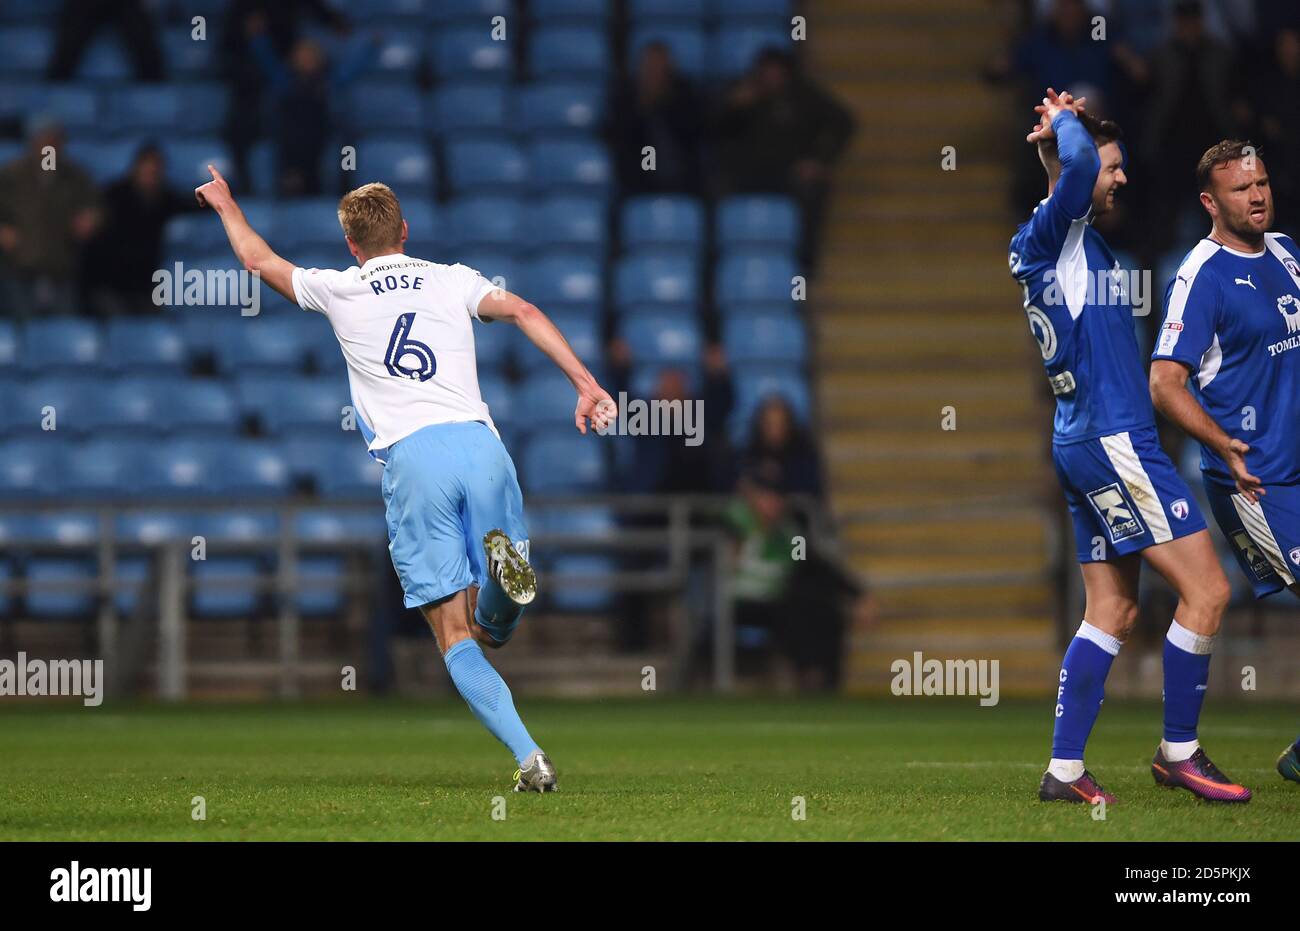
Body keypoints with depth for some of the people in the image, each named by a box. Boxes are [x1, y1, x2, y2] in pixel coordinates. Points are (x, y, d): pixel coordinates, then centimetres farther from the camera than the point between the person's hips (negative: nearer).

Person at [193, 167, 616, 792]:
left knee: (456, 638, 0)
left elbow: (259, 260, 32)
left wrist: (226, 206, 51)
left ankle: (530, 758, -19)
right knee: (494, 630, 10)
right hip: (479, 442, 2)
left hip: (410, 457, -2)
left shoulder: (339, 292, 16)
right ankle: (504, 558, -25)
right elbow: (523, 312, 1)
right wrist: (585, 383, -5)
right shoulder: (452, 281, 18)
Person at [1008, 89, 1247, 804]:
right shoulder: (1051, 236, -10)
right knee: (1206, 590, -8)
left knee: (1112, 611, 9)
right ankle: (1178, 752, 0)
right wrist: (1066, 124, -11)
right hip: (1112, 442, -10)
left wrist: (1051, 144, 25)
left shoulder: (1079, 239, 18)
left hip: (1089, 448, 10)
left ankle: (1064, 769, 8)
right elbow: (1078, 166, -30)